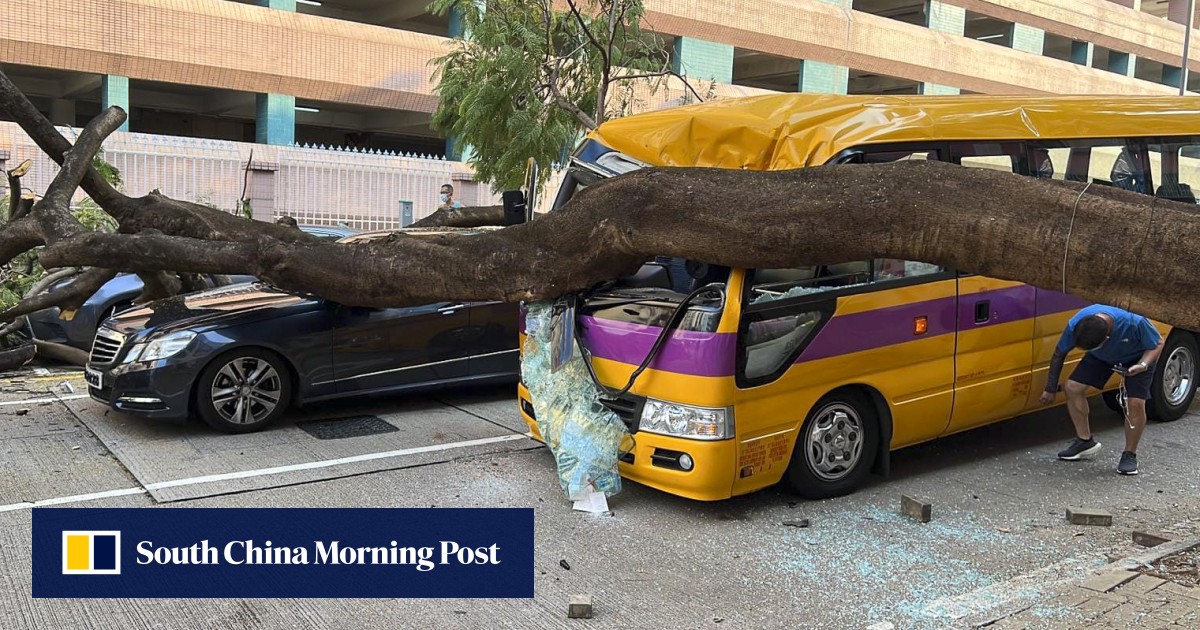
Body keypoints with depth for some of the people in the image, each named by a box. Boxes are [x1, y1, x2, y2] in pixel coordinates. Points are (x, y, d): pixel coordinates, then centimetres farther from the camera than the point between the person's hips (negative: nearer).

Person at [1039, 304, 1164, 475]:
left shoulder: (1135, 323, -42)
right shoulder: (1075, 325, -33)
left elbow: (1158, 344, -20)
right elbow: (1059, 354, -14)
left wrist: (1143, 365, -39)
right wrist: (1050, 389, -6)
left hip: (1137, 357, -3)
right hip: (1102, 357, 4)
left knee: (1136, 403, -17)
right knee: (1072, 387, -9)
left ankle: (1129, 455, 4)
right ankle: (1085, 441, 8)